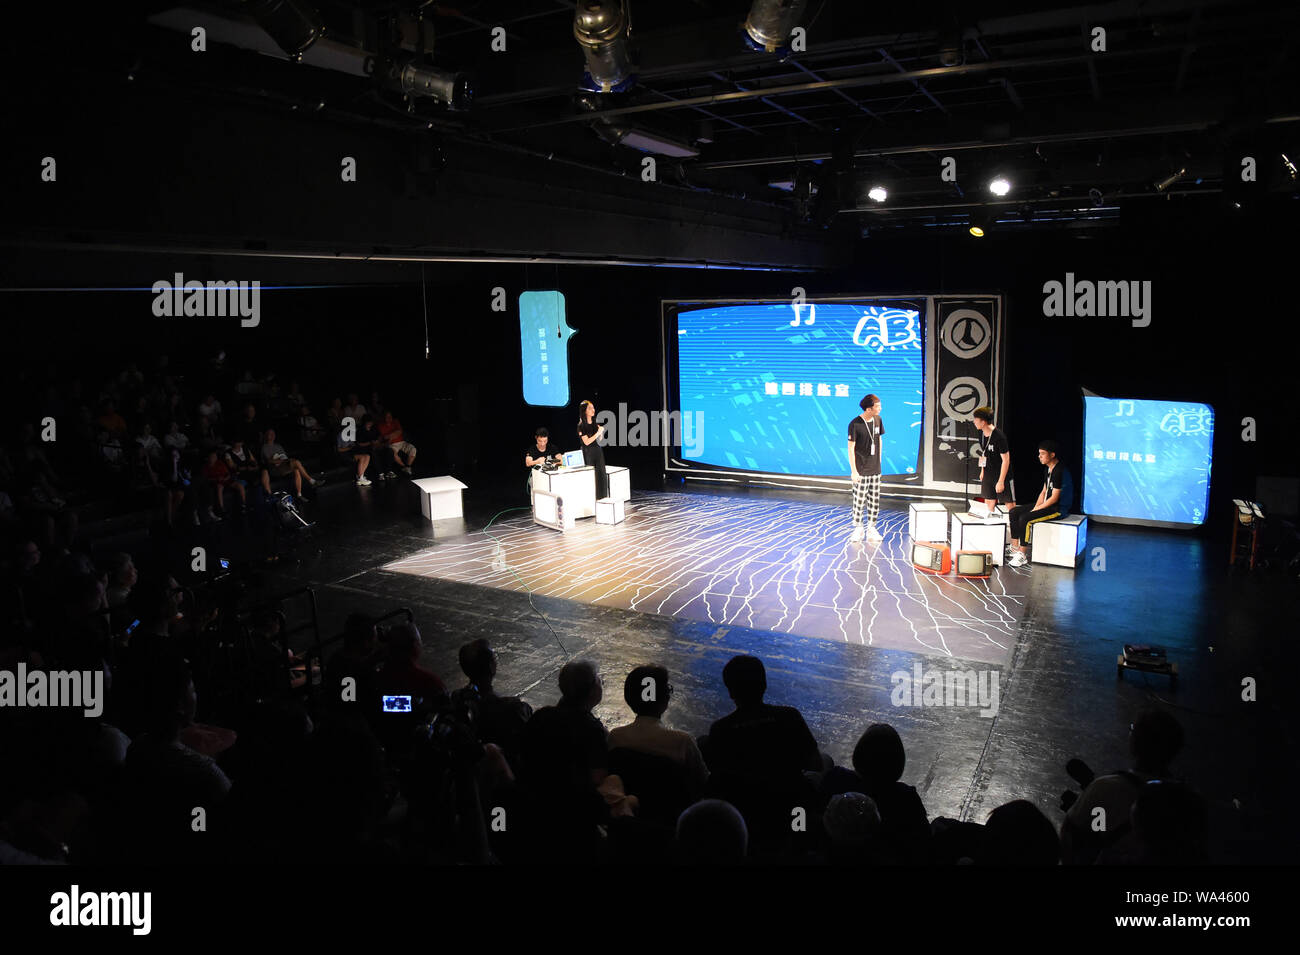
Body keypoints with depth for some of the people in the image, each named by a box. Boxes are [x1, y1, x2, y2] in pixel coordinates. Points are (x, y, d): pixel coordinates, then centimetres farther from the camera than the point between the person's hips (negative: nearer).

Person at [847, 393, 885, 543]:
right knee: (859, 500, 0)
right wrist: (853, 471, -13)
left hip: (875, 470, 6)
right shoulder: (855, 424, -14)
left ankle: (871, 529, 17)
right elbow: (851, 448, -11)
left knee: (874, 501, 8)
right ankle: (857, 529, 13)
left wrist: (879, 461, 15)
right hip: (861, 471, -6)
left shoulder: (877, 420, 4)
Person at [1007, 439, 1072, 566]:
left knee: (1025, 518, -26)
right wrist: (1035, 507, 1)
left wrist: (1036, 509, -16)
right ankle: (1014, 548, 5)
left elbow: (1054, 498, -20)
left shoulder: (1059, 471, -19)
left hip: (1059, 508, -10)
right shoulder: (1047, 469, 12)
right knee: (1014, 512, 2)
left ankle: (1022, 556, -18)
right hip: (1047, 504, 10)